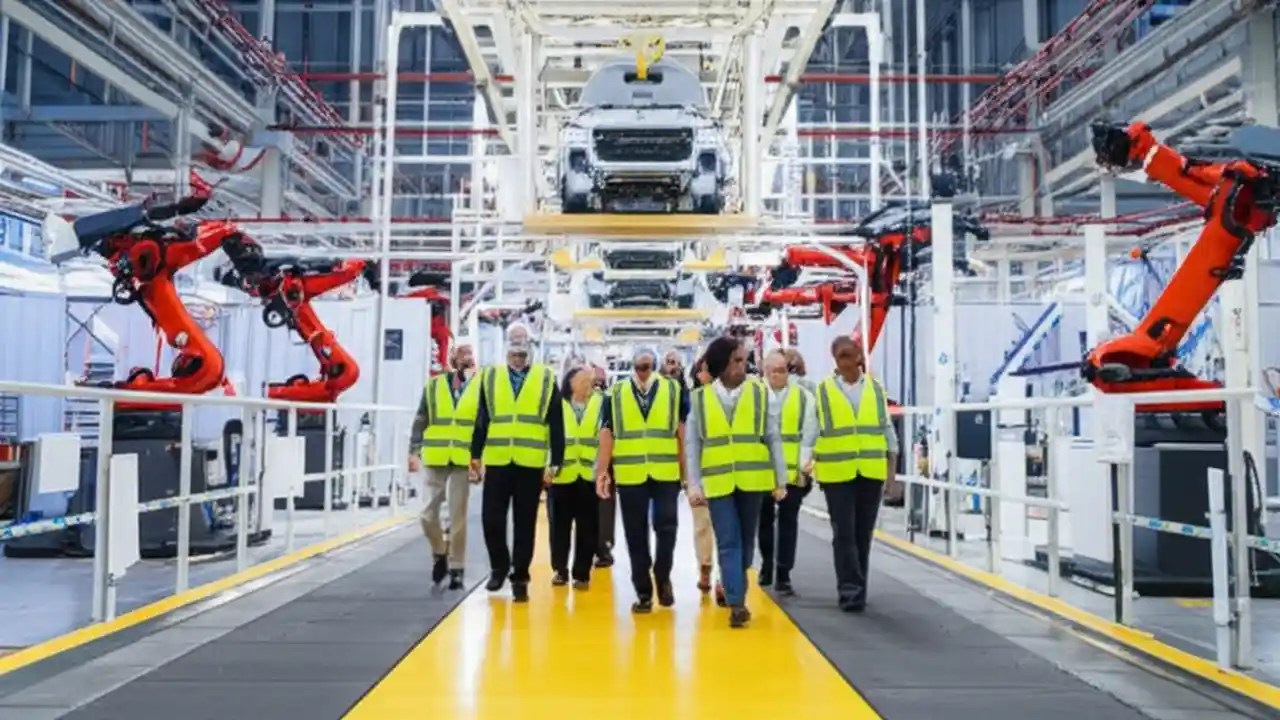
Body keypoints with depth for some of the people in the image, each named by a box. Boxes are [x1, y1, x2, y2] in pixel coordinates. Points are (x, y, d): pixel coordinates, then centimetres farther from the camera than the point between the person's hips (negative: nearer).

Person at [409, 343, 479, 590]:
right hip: (435, 459, 1)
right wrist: (414, 452, -1)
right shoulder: (433, 386, 6)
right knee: (428, 514, 0)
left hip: (463, 460, -1)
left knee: (458, 517, 2)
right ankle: (440, 554, 26)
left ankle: (456, 569, 14)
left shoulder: (479, 387, 3)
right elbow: (420, 421, 7)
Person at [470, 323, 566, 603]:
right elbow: (482, 419, 11)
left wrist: (555, 462, -2)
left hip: (531, 464, -1)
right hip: (497, 462, 1)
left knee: (524, 524, 5)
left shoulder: (546, 379, 4)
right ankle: (499, 567, 25)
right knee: (491, 519, 1)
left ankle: (520, 578, 17)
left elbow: (556, 425, 3)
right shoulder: (489, 377, 9)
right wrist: (476, 454, 8)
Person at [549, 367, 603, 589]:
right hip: (562, 473, 0)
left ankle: (582, 573, 15)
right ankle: (560, 570, 21)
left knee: (587, 527, 4)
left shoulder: (600, 403, 5)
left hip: (589, 474, 0)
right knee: (560, 524, 6)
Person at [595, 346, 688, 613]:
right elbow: (607, 433, 6)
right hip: (629, 474, 1)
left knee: (666, 526, -4)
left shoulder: (673, 390, 5)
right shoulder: (616, 393, 6)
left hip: (666, 473, -1)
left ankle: (662, 576, 22)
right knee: (636, 536, 6)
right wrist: (602, 471, 1)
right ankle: (643, 592, 17)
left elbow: (683, 430, 6)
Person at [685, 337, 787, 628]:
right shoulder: (700, 398, 2)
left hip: (752, 480, 1)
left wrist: (780, 480, 1)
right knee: (728, 543, -3)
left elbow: (772, 439, 4)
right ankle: (737, 603, -1)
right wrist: (694, 485, -5)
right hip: (717, 481, -1)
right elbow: (693, 445, 2)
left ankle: (732, 589, 33)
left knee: (746, 541, 13)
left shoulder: (760, 393, 3)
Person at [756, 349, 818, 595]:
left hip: (792, 471, -1)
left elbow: (809, 435, -2)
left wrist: (804, 464, -11)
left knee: (788, 523, 1)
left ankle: (783, 575, 7)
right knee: (764, 520, 16)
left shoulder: (804, 397, 0)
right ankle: (766, 565, 34)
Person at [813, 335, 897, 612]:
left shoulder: (876, 388, 7)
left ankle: (856, 589, 21)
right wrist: (808, 464, -5)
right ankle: (851, 590, -1)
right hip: (837, 472, -3)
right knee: (844, 533, -5)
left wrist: (892, 466, 7)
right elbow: (813, 431, 2)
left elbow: (886, 429, 11)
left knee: (863, 533, 10)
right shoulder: (823, 391, 0)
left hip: (871, 472, 3)